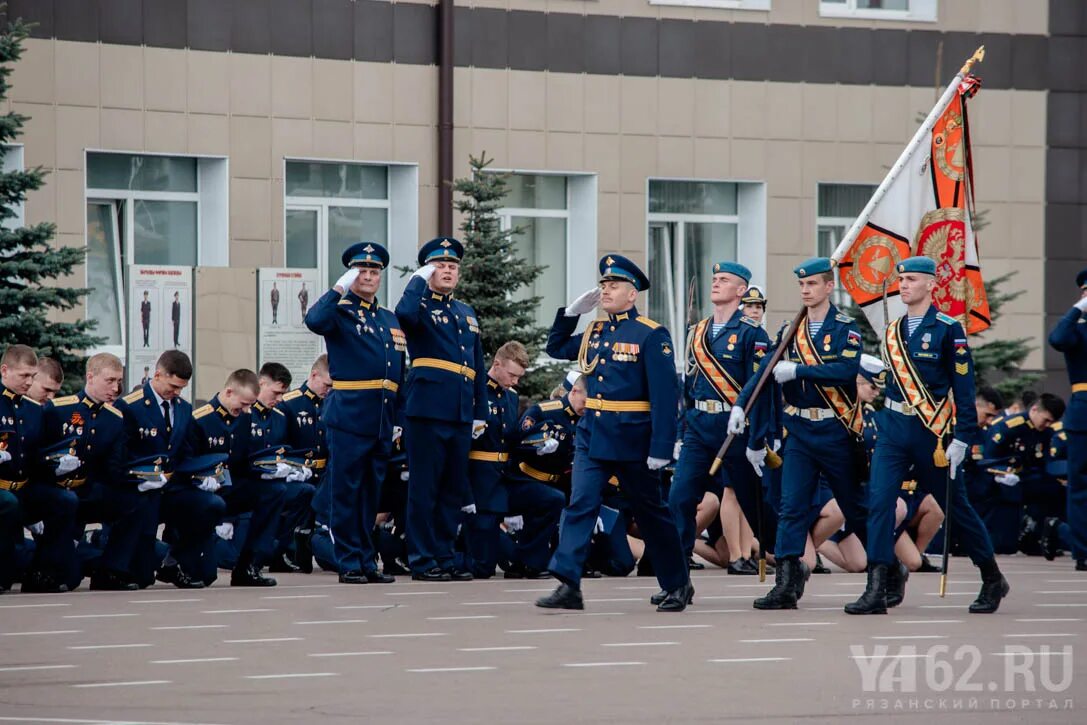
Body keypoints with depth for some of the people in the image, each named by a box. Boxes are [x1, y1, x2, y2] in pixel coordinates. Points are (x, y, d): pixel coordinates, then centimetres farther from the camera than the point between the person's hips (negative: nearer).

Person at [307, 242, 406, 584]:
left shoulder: (390, 320, 18)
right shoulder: (340, 312, -1)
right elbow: (314, 321, -25)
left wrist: (398, 419, 13)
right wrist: (340, 289, -21)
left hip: (382, 421, 6)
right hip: (349, 416, -6)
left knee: (372, 492, 10)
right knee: (347, 491, -3)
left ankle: (367, 562, 16)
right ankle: (349, 564, 0)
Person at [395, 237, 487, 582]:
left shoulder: (467, 314, 20)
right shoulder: (421, 307, -1)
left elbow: (478, 368, 21)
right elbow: (404, 314, -28)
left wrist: (480, 413, 16)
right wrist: (421, 279, -14)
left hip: (461, 415, 7)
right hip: (429, 410, -7)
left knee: (454, 489, 10)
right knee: (425, 488, -4)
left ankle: (445, 557, 16)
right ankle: (423, 561, -1)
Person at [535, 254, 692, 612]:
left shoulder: (651, 335, -10)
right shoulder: (594, 332, 9)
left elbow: (665, 395, -14)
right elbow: (556, 348, 26)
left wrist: (661, 447, -19)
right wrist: (571, 312, 10)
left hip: (632, 438, -5)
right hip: (592, 434, 5)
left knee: (651, 512, 8)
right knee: (580, 505, -9)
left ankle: (678, 585, 23)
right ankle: (568, 586, -15)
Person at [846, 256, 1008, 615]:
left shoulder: (948, 329, -7)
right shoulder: (893, 331, 9)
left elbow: (964, 387, -8)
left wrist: (961, 438, -13)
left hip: (932, 432, -5)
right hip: (893, 429, 5)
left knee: (955, 506, 7)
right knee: (879, 500, -12)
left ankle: (993, 581, 26)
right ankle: (879, 588, -13)